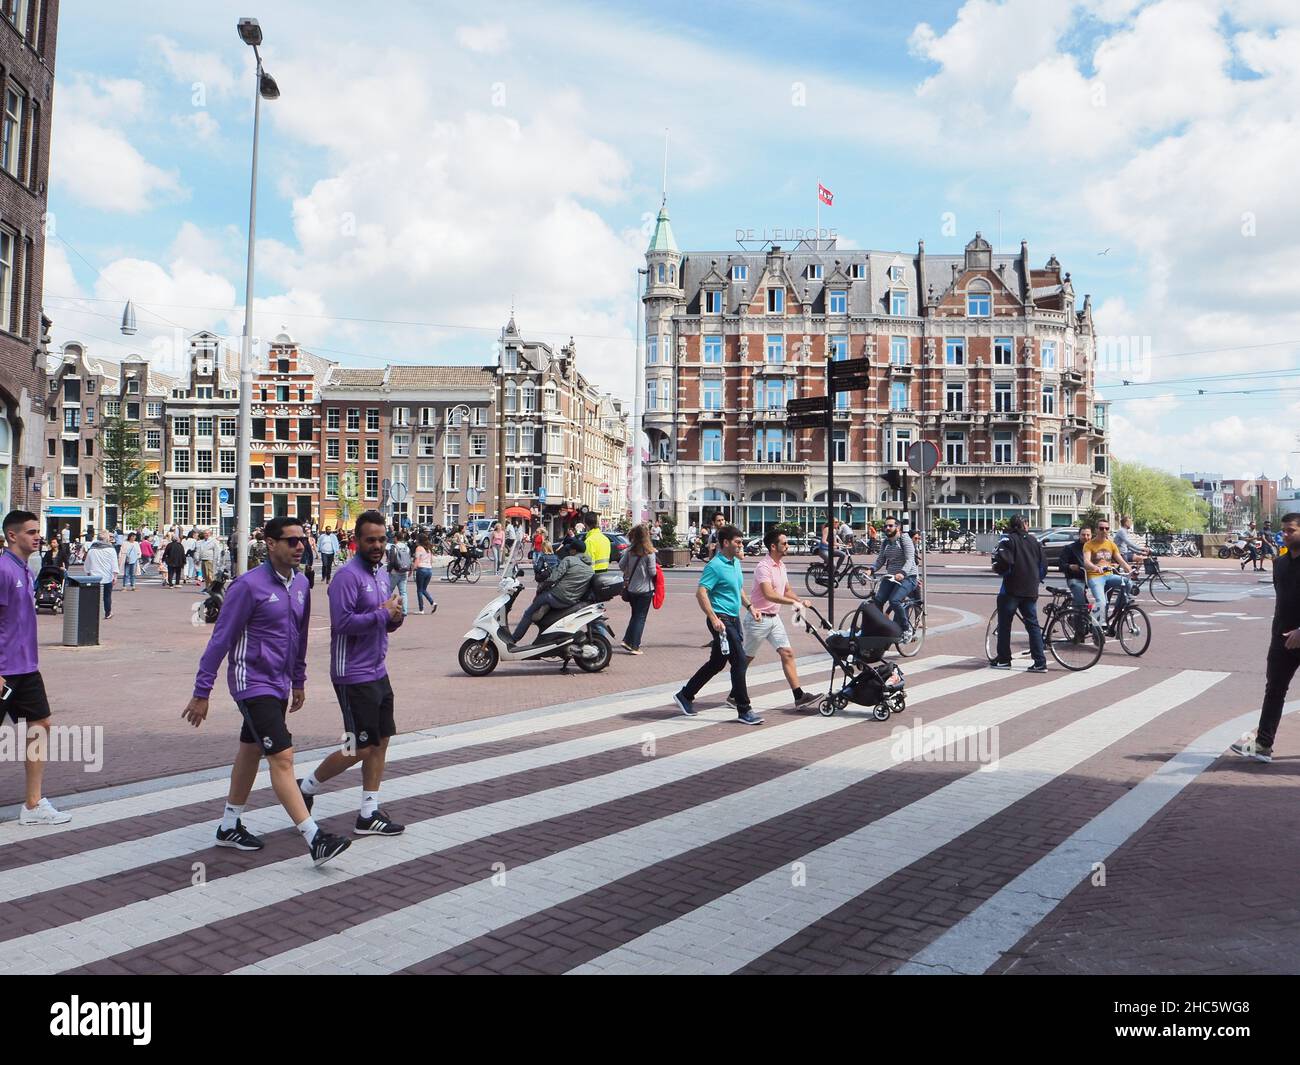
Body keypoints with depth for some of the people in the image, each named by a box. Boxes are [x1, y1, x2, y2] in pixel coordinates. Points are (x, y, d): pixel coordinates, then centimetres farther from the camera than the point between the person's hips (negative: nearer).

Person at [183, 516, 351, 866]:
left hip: (278, 685, 8)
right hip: (252, 684, -8)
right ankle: (314, 839, -14)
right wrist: (202, 693, -11)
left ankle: (229, 827, 34)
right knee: (282, 758, -12)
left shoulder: (300, 584, 6)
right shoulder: (249, 585, -16)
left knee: (251, 752, 19)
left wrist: (298, 681, 22)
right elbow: (220, 639, -13)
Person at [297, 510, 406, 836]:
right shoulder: (348, 575, -16)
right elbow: (342, 622, -25)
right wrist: (383, 614, -19)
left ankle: (369, 814, 18)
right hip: (354, 676, -9)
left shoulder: (381, 573, 13)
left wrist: (396, 616, -2)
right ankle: (307, 787, 18)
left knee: (381, 741, 10)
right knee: (360, 748, -4)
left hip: (378, 672, 9)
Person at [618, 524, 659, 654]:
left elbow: (621, 565, 0)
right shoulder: (649, 553, -16)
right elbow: (653, 572, -13)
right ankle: (634, 646, 4)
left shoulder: (630, 550, -4)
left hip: (631, 588, 4)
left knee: (635, 615, 20)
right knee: (640, 617, 4)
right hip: (645, 589, -4)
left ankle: (627, 641, 13)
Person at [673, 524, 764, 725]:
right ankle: (743, 711, -2)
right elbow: (701, 593, -21)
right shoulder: (715, 566, -15)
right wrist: (713, 618, -27)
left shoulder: (736, 563, 14)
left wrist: (749, 606, 16)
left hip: (734, 619, 10)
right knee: (740, 661, -10)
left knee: (717, 663, 16)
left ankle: (685, 695, 28)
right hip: (721, 620, -10)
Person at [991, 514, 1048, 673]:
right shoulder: (1035, 541, 11)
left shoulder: (1008, 539, -5)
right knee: (1033, 625, 6)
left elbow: (1003, 561, -19)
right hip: (1031, 591, 5)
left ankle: (1003, 660, 12)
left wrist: (997, 568, 2)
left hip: (1012, 589, -4)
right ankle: (1040, 663, 0)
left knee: (1004, 624, 7)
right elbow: (1043, 565, 11)